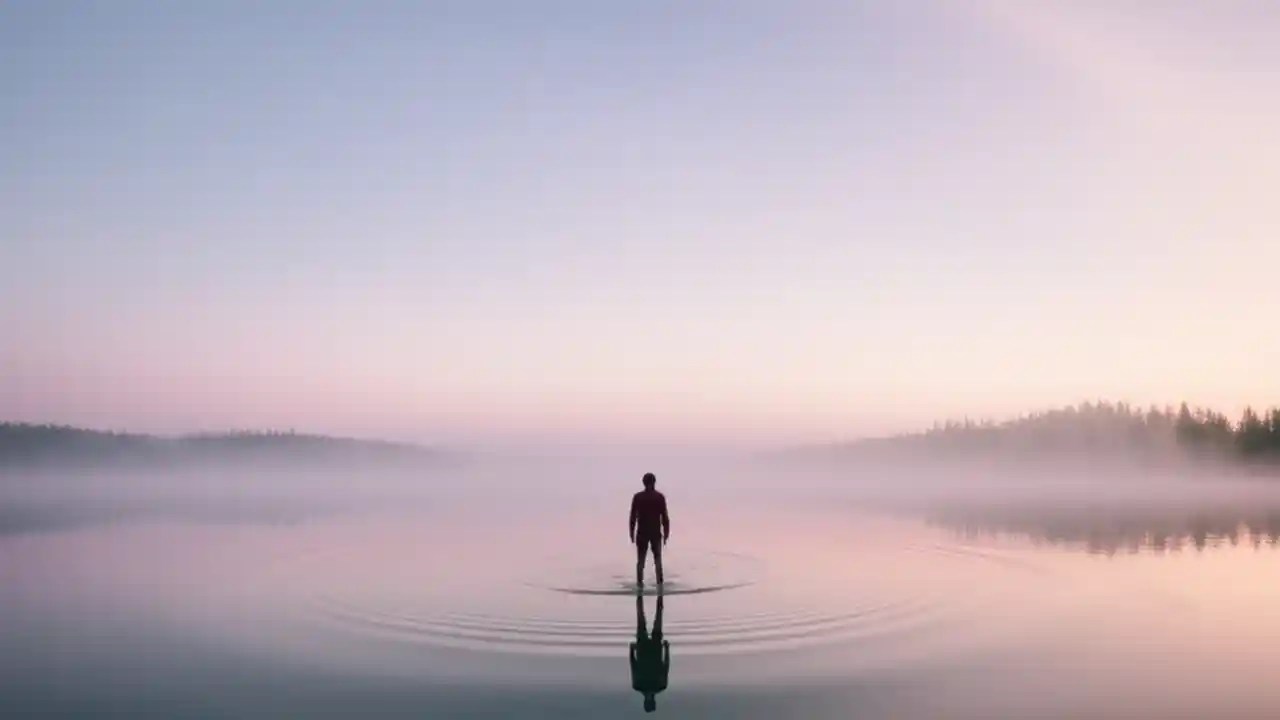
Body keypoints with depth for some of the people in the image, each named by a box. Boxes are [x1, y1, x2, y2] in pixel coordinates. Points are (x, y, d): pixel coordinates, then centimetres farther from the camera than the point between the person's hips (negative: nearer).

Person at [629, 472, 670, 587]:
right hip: (656, 533, 0)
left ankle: (640, 582, 4)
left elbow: (633, 517, -3)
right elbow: (664, 517, -4)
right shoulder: (660, 497, -5)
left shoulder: (637, 497, -4)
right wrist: (666, 533, 4)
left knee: (640, 559, 8)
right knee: (658, 558, 13)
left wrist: (632, 533, 5)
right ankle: (659, 581, 8)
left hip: (642, 533, 0)